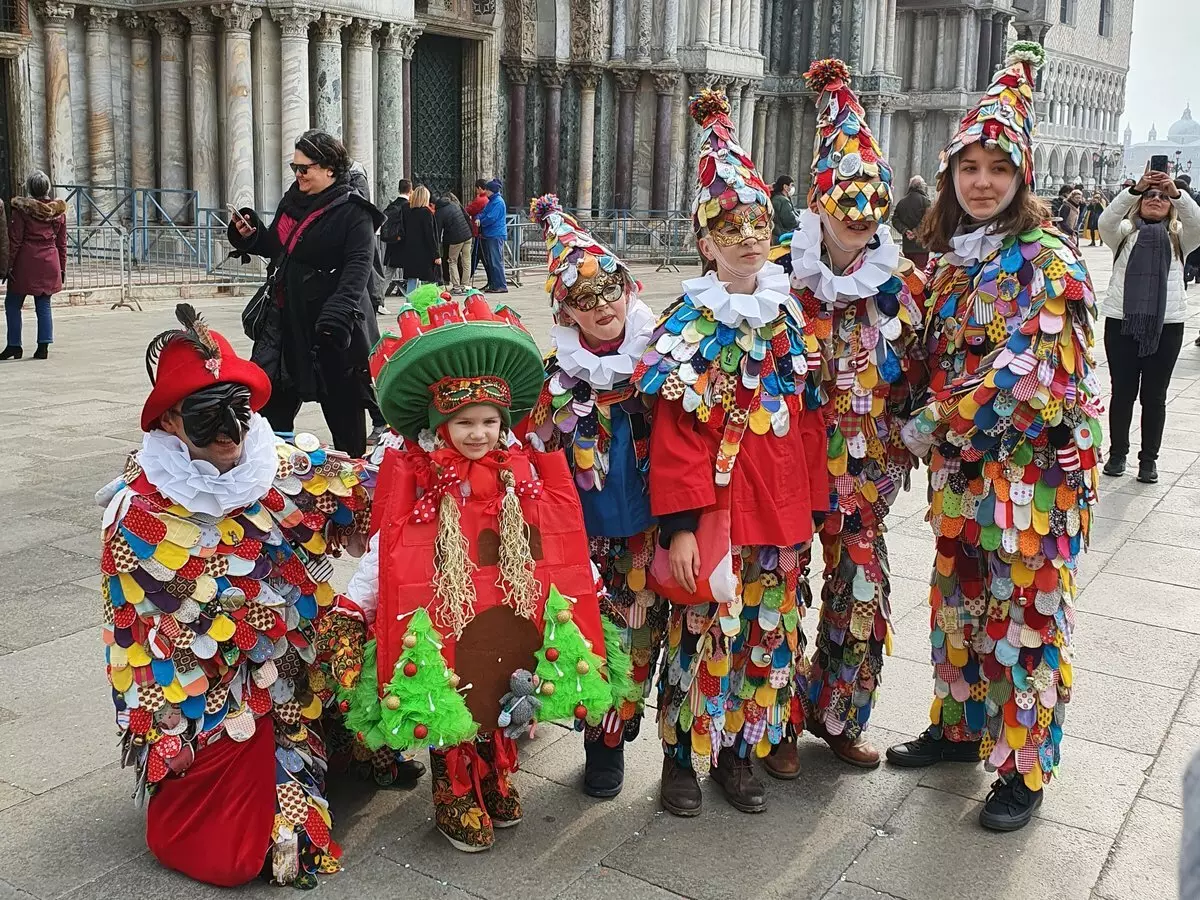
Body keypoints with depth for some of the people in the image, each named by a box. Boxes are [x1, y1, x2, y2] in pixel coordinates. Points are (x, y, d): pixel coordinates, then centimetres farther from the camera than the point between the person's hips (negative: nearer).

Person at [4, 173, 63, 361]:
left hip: (25, 262, -4)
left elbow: (15, 240, -7)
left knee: (13, 304, 7)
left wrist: (8, 265, -3)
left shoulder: (22, 208, -7)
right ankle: (44, 346, 4)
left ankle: (14, 345, 8)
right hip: (50, 263, 4)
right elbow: (62, 242, 10)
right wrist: (62, 267, 17)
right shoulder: (58, 211, 5)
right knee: (44, 305, 8)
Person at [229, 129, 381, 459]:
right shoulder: (292, 201, 12)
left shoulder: (353, 212, -11)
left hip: (328, 329, -7)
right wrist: (251, 236, 3)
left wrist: (338, 314, -34)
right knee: (272, 406, 13)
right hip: (285, 320, 7)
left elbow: (358, 265, -22)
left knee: (343, 411, 4)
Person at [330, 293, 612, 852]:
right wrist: (355, 604, -9)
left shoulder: (524, 471, 0)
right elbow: (387, 548, -9)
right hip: (443, 620, -3)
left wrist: (586, 584, 6)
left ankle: (497, 780, 38)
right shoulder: (413, 475, -11)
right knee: (447, 711, 7)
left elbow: (558, 543, 6)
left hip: (508, 616, 3)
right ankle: (455, 798, 26)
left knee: (504, 705, 16)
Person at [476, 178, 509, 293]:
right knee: (488, 261, 12)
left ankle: (501, 286, -7)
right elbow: (483, 213, 14)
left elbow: (491, 218, -19)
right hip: (489, 235, 10)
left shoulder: (498, 202, -13)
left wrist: (481, 223, -4)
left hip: (496, 235, -10)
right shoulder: (491, 201, 17)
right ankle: (492, 285, 19)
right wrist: (478, 218, -7)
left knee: (495, 261, -9)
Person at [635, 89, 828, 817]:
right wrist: (679, 523, -15)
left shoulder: (789, 315, 7)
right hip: (715, 511, -5)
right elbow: (676, 434, -12)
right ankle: (686, 754, 21)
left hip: (781, 512, 5)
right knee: (705, 633, 4)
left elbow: (808, 416, 11)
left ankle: (741, 750, 29)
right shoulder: (691, 324, -9)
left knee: (768, 632, 13)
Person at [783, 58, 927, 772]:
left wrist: (913, 439, 2)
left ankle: (837, 713, 28)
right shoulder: (785, 278, -6)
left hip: (870, 462, 3)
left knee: (863, 588, 8)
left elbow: (919, 374, 7)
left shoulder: (901, 282, 3)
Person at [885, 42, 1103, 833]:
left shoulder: (1047, 257, -13)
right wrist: (935, 435, 4)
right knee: (959, 599, 16)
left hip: (1031, 465, -7)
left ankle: (1026, 769, 15)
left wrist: (936, 425, -17)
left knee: (1026, 611, 2)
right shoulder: (951, 259, 9)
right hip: (962, 466, 7)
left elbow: (1035, 371, -21)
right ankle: (959, 726, 34)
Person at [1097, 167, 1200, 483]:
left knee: (1154, 396, 7)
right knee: (1122, 392, 8)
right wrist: (1134, 189, -26)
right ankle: (1117, 453, 22)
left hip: (1166, 325, 0)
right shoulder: (1125, 232, 7)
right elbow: (1106, 221, -15)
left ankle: (1149, 458, 18)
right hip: (1122, 321, 0)